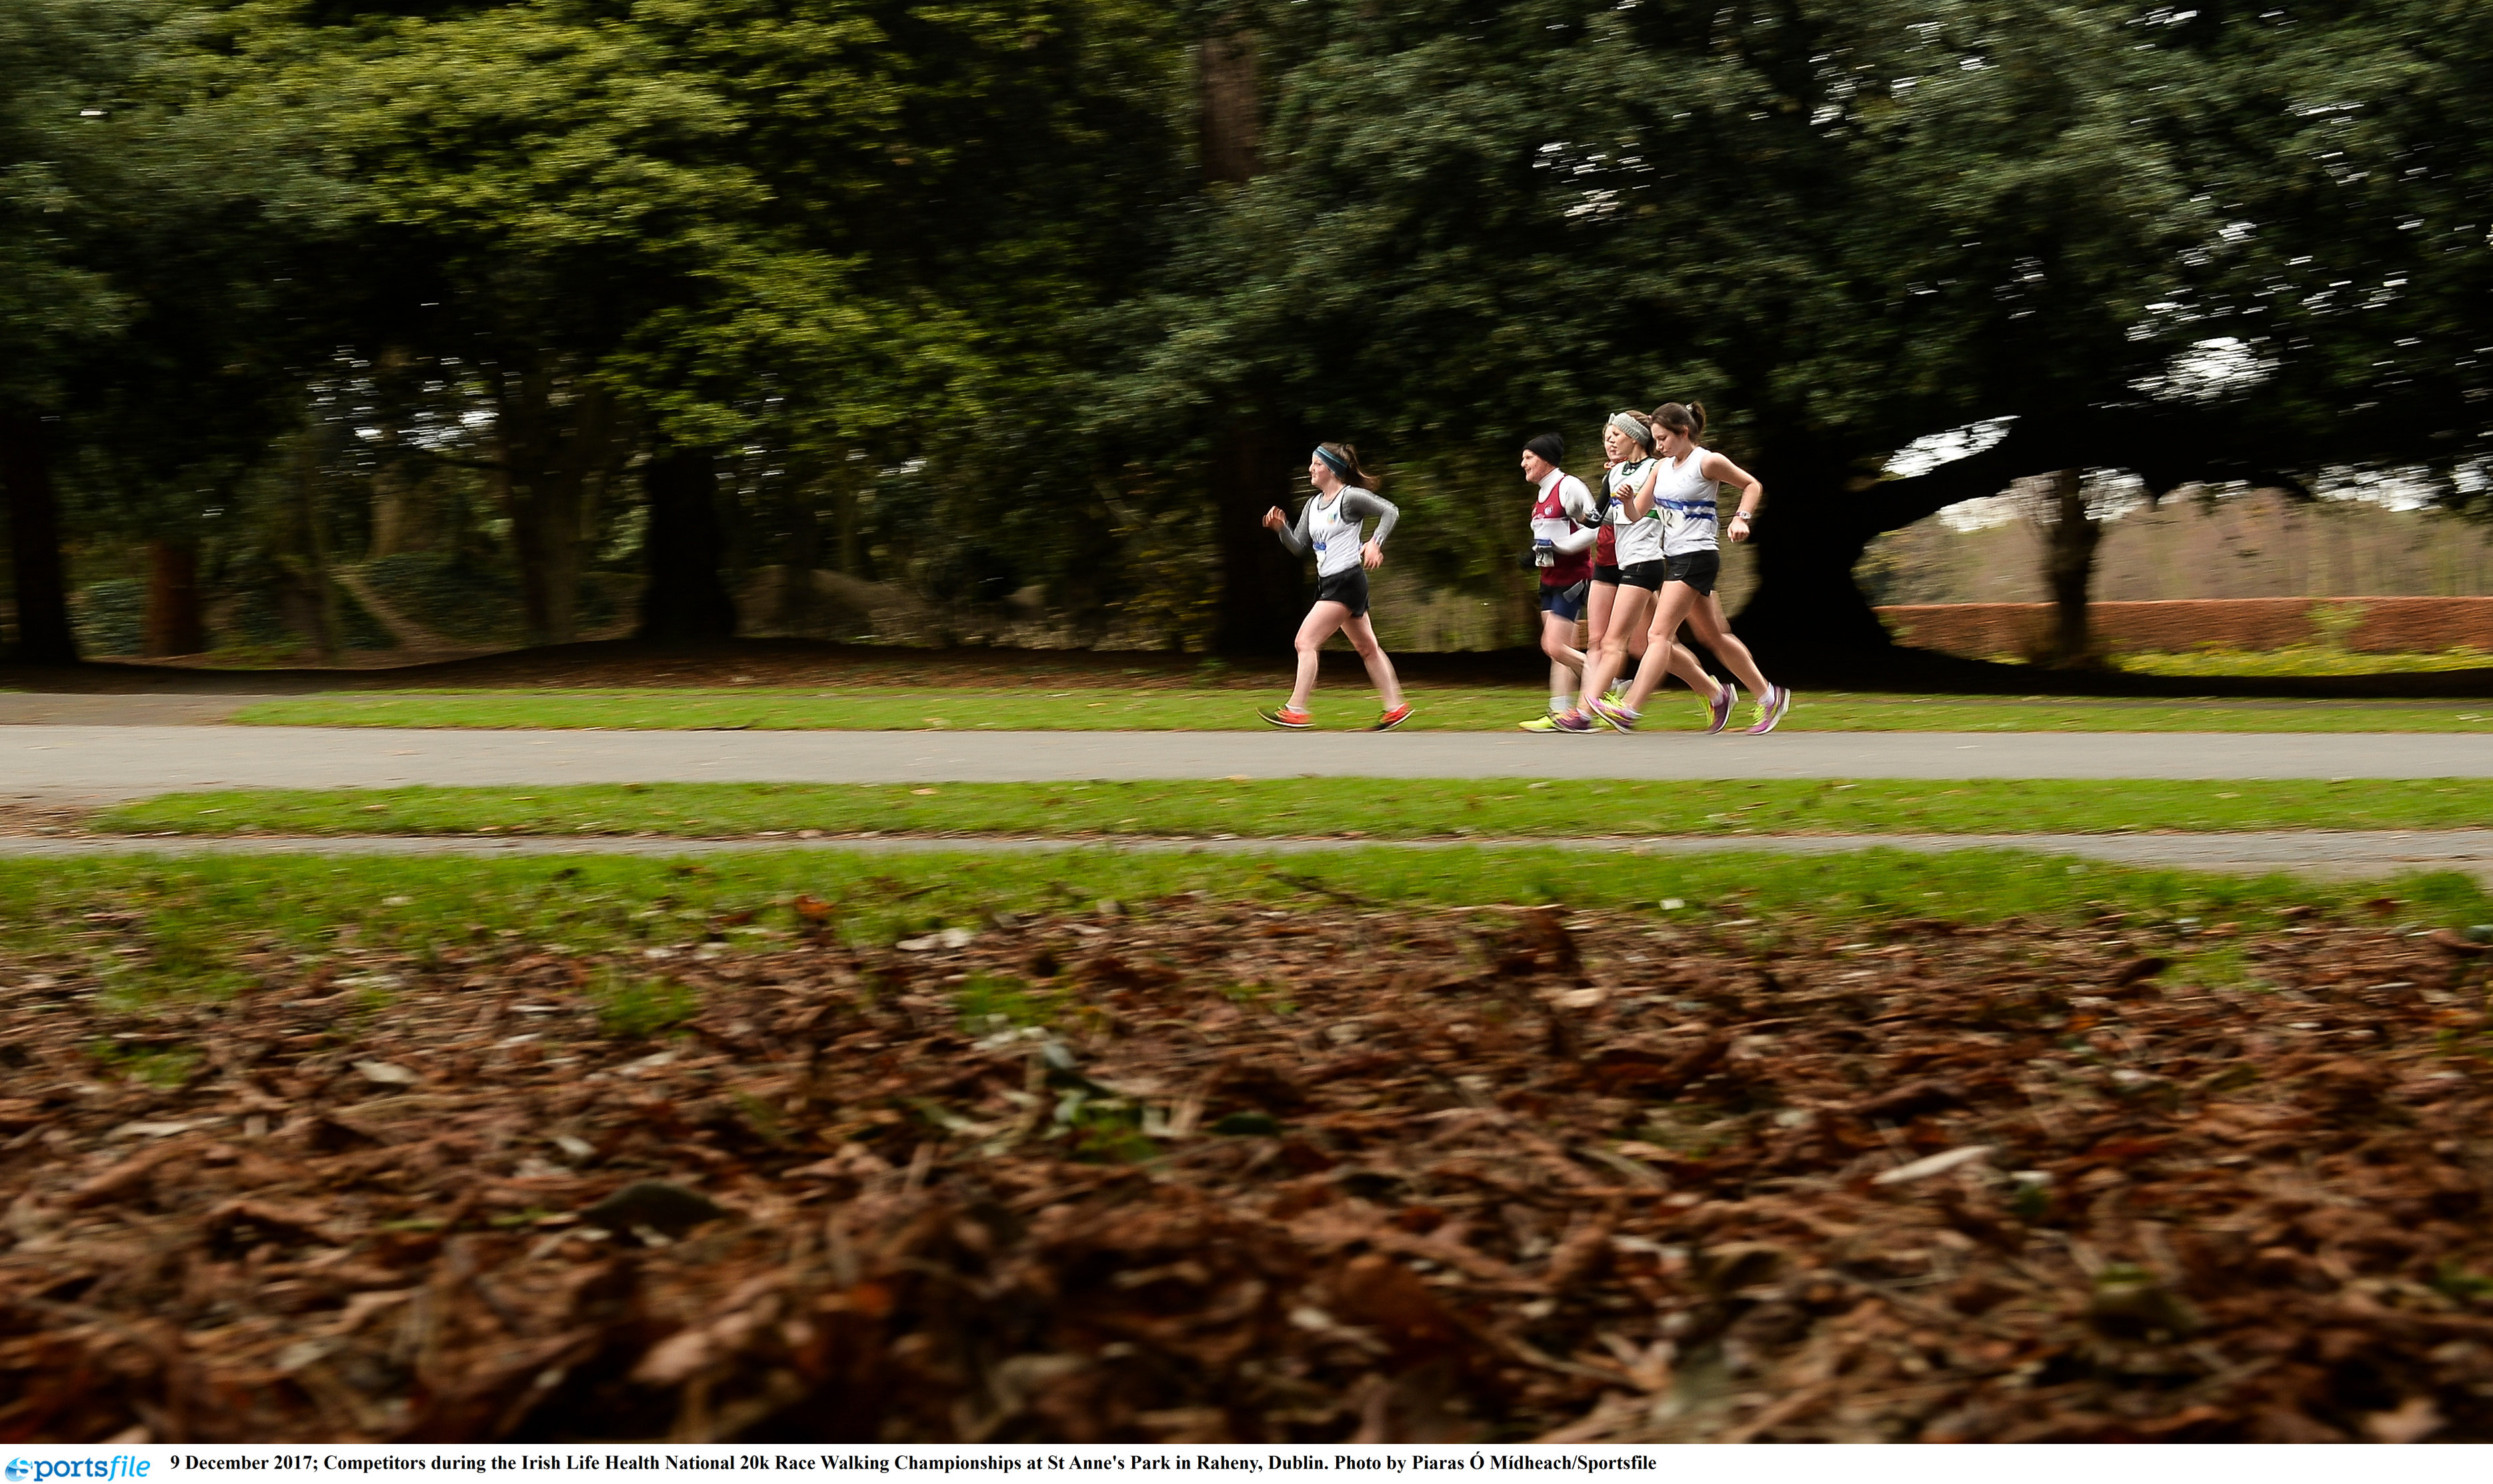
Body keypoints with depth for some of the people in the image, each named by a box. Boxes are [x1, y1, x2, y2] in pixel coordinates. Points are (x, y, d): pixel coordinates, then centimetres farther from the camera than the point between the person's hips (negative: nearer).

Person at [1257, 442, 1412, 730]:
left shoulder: (1350, 497, -10)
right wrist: (1280, 527, -3)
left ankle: (1296, 711, -14)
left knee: (1306, 641, -14)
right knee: (1367, 647, 14)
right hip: (1329, 584, 10)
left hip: (1347, 581, -10)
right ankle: (1396, 708, 21)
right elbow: (1299, 547, 14)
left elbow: (1390, 511, -8)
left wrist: (1375, 544, -17)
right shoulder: (1313, 505, 14)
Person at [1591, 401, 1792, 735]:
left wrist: (1742, 518, -11)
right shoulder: (1662, 467, 12)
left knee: (1659, 633, -15)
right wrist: (1626, 497, -9)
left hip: (1697, 557, -9)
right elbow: (1636, 513, 12)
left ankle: (1630, 711, -20)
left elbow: (1752, 485, 3)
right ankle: (1768, 696, 26)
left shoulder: (1708, 462, -8)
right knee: (1713, 636, 15)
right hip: (1673, 558, 9)